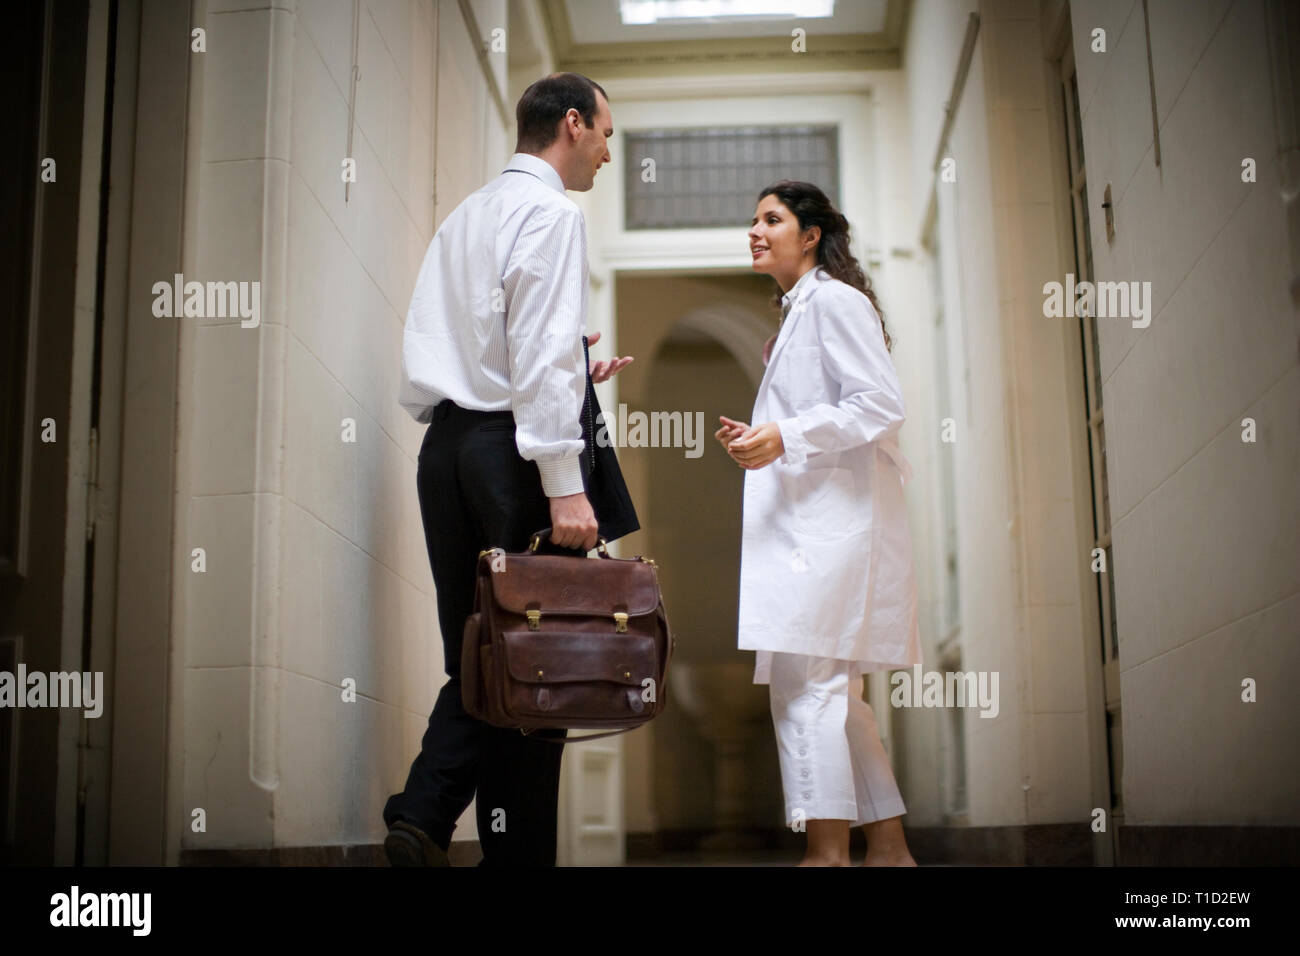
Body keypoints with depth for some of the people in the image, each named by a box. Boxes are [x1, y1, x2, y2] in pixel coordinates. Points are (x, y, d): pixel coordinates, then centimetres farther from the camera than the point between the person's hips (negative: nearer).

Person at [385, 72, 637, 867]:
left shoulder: (465, 217, 20)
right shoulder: (551, 212, -5)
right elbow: (542, 356, -16)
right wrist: (564, 486, -19)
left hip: (448, 444, 8)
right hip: (513, 449, -8)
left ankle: (424, 814, -3)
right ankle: (519, 848, 6)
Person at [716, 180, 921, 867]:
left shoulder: (835, 300, -5)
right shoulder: (797, 312, 25)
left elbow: (881, 406, -15)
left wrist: (785, 438, -19)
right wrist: (757, 439, 13)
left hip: (833, 519, -10)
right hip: (805, 521, 10)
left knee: (803, 677, -14)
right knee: (832, 691, 10)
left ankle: (826, 849, -10)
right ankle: (888, 847, 16)